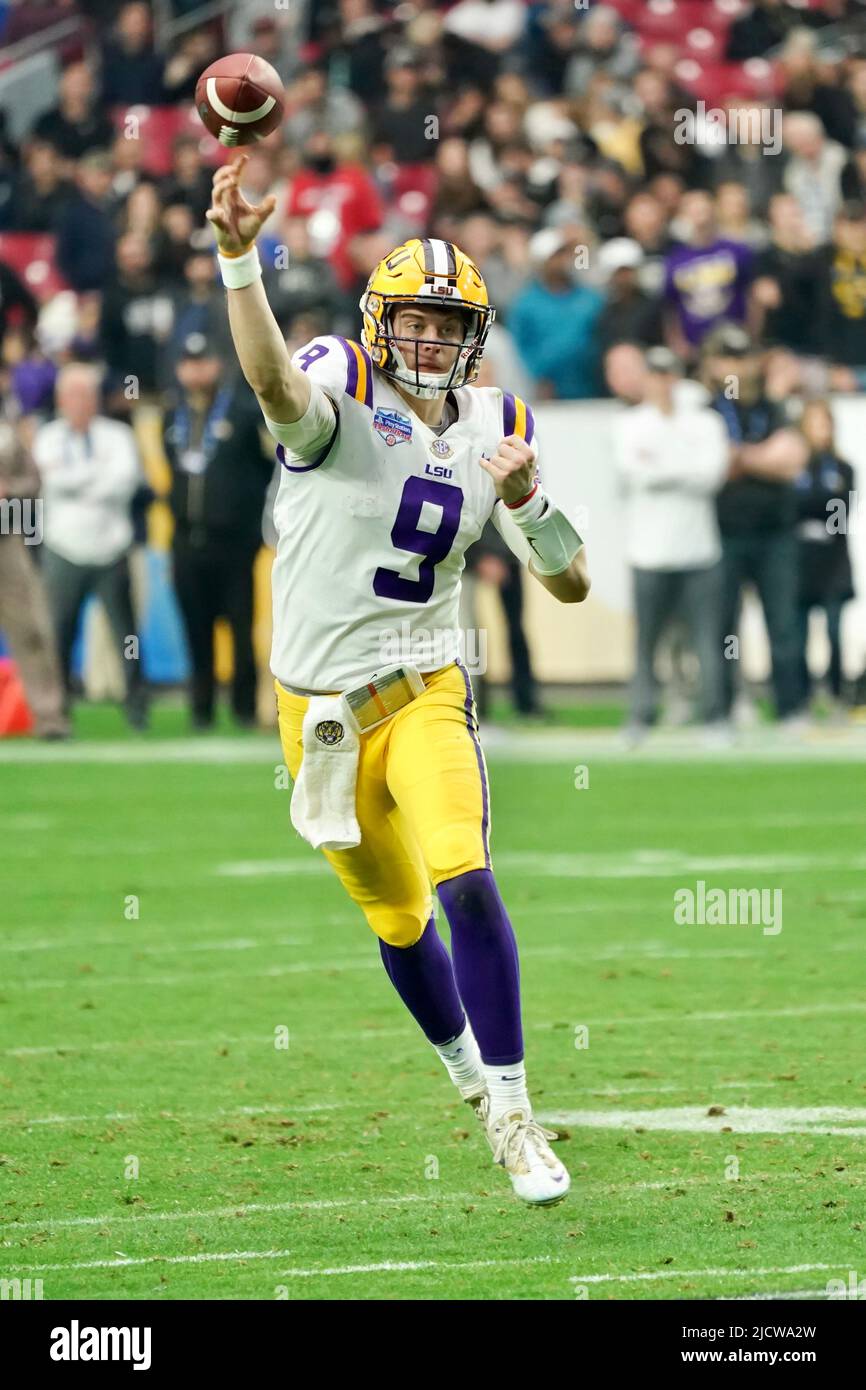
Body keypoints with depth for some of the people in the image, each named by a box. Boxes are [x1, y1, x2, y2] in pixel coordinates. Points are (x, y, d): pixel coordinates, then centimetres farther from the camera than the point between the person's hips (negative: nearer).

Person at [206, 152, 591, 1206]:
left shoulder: (496, 428, 1)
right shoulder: (342, 389, -12)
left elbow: (571, 584, 2)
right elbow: (273, 380, -40)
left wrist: (524, 498, -18)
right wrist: (237, 256, -57)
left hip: (424, 691, 1)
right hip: (321, 701, -1)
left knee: (465, 884, -20)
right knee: (398, 918, 12)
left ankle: (511, 1112, -14)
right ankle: (469, 1069, 39)